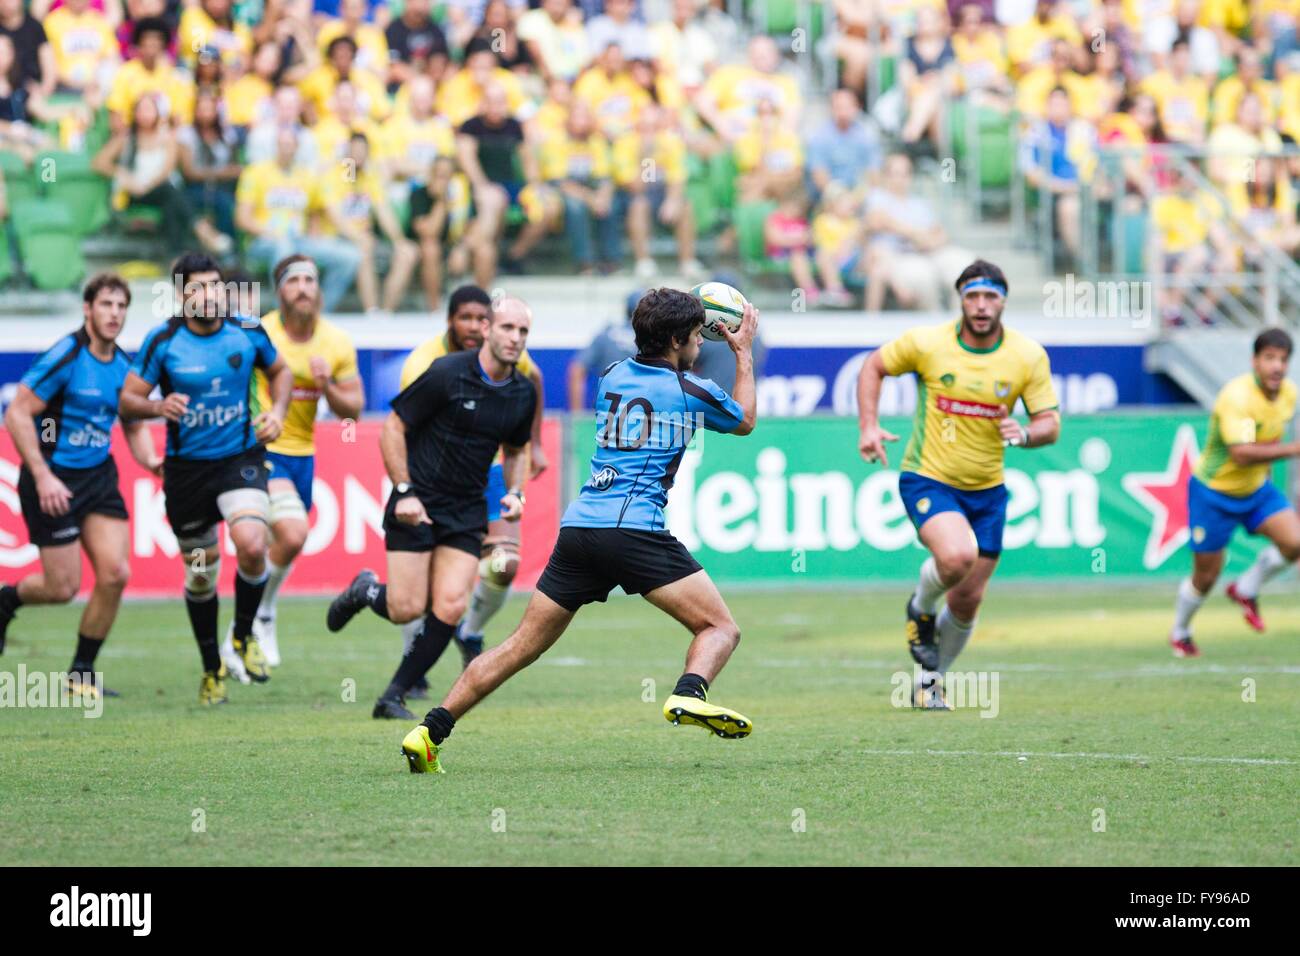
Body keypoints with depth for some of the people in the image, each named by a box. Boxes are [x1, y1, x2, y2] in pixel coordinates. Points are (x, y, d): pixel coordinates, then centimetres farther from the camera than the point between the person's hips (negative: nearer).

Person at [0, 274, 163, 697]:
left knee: (115, 574, -6)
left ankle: (81, 674, 8)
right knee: (63, 587, -4)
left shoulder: (123, 366, 4)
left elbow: (134, 425, 19)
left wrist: (150, 460, -1)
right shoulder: (66, 356, -16)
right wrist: (42, 477, -20)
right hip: (53, 480, -6)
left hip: (99, 476, 6)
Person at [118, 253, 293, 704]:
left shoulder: (248, 333, -3)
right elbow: (127, 401, -4)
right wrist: (158, 406, -25)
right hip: (186, 468, 0)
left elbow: (279, 370, 17)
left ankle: (244, 633, 2)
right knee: (200, 573, 8)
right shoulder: (162, 341, -8)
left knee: (251, 545, -26)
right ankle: (212, 668, 30)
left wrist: (278, 410, 0)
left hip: (241, 459, 0)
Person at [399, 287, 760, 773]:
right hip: (636, 528, -5)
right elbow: (745, 420, 27)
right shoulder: (691, 391, 5)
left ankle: (429, 732, 6)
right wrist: (743, 352, 37)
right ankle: (689, 694, -31)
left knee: (522, 646, 12)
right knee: (721, 628, 1)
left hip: (578, 527, 5)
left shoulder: (612, 377, 18)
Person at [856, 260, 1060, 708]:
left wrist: (1025, 434, -27)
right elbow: (873, 367, 5)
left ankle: (929, 680, 31)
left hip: (987, 490, 3)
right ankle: (921, 608, 3)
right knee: (958, 555, -31)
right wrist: (868, 426, -8)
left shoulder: (1028, 356, -6)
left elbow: (1050, 423, -4)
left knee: (968, 600, 6)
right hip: (927, 480, -3)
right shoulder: (927, 342, -11)